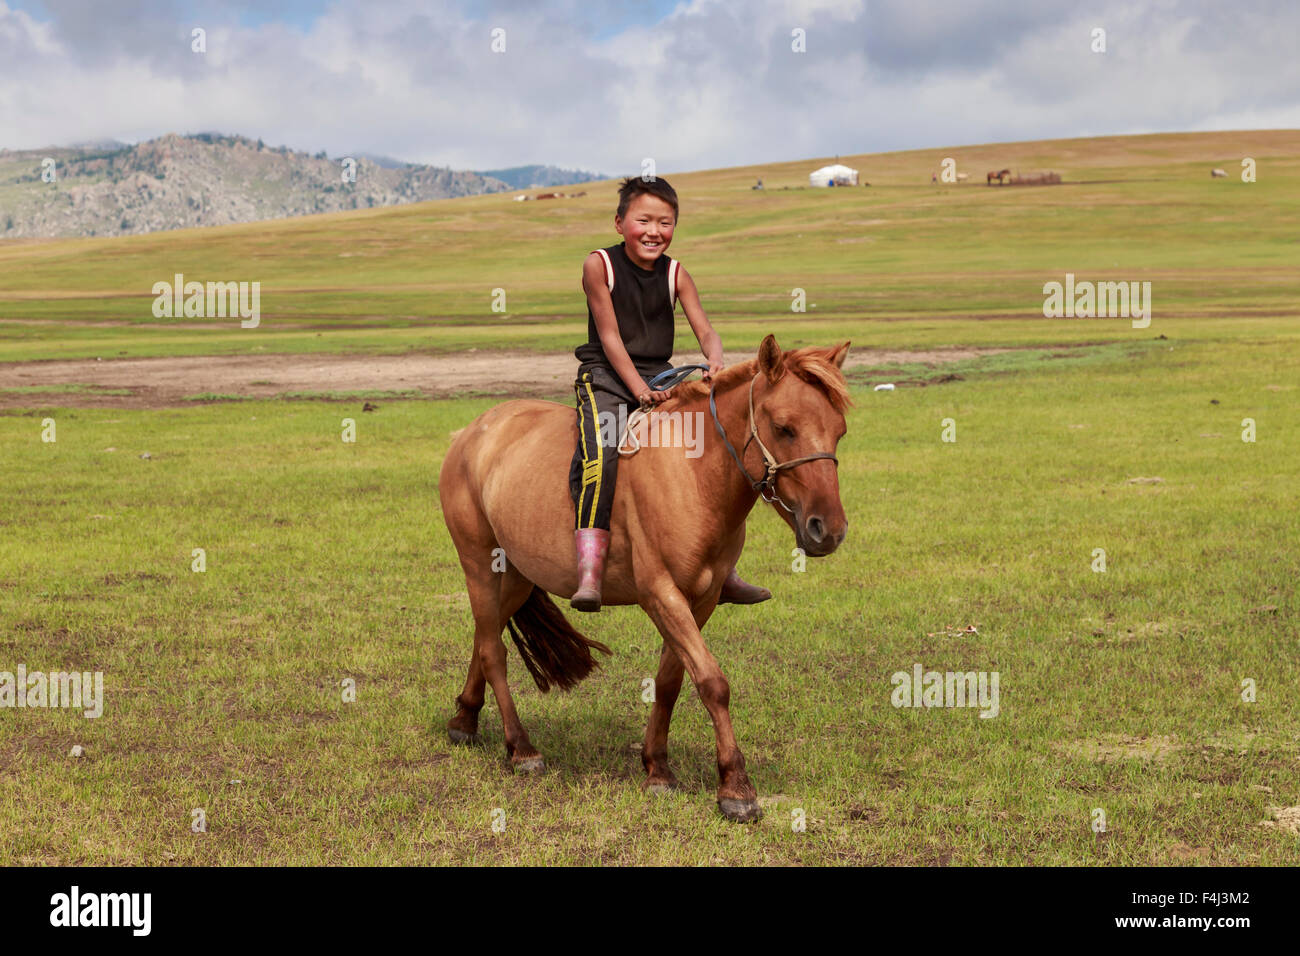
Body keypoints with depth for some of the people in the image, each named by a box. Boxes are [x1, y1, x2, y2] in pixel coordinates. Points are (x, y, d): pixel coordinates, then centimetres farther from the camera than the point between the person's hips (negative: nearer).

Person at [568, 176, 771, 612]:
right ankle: (589, 571, -37)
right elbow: (610, 336, -11)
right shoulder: (599, 265, -6)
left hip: (660, 379, 5)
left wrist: (715, 361, -28)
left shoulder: (676, 275, 5)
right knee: (600, 452, -30)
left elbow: (705, 331, -4)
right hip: (606, 377, -5)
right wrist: (639, 390, -21)